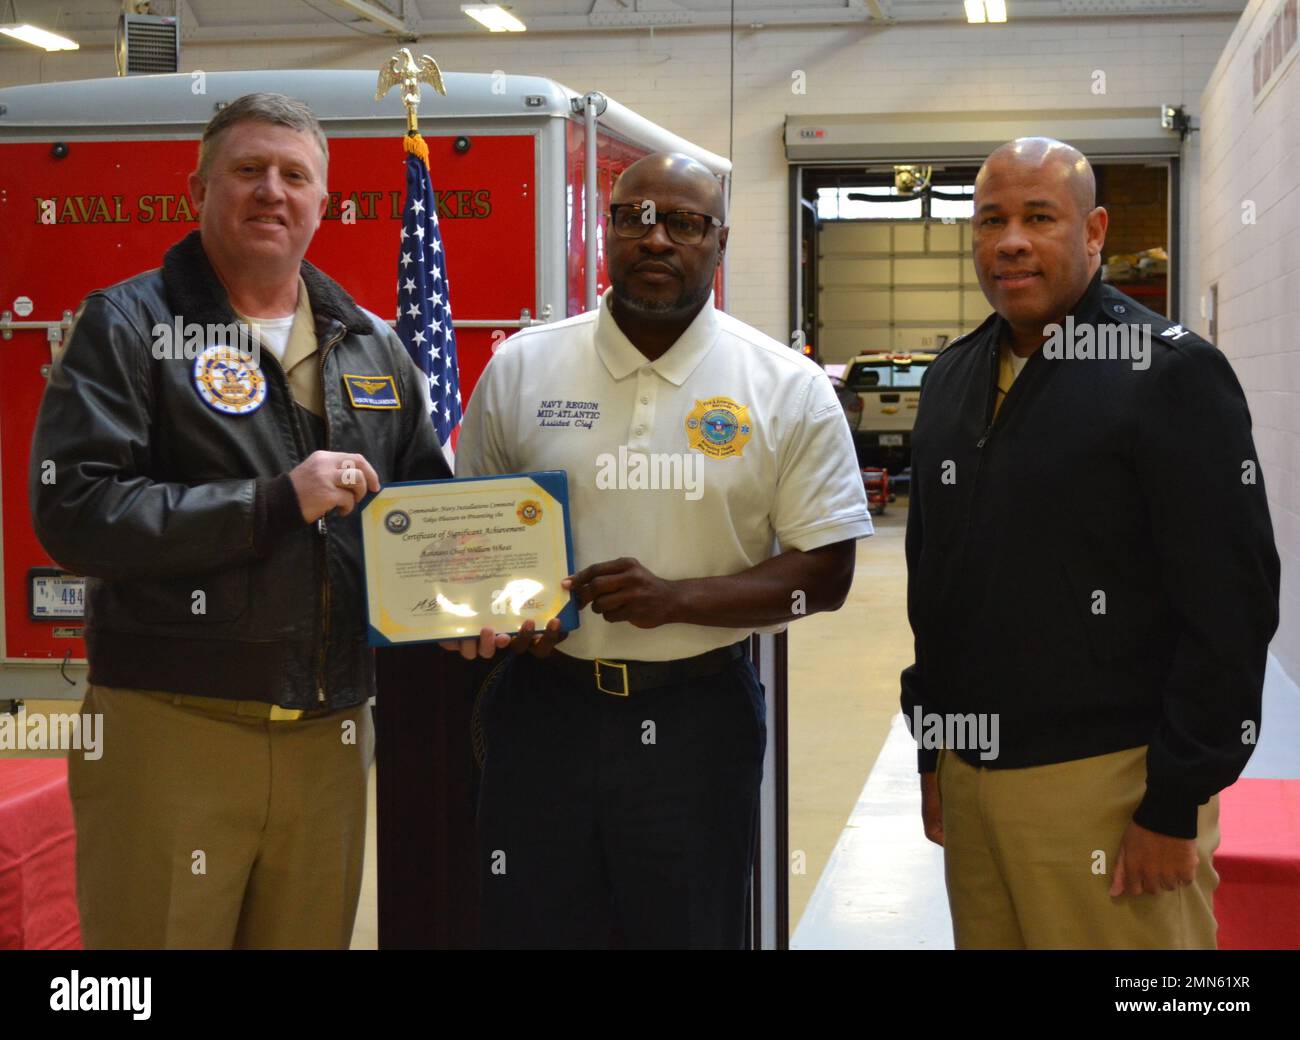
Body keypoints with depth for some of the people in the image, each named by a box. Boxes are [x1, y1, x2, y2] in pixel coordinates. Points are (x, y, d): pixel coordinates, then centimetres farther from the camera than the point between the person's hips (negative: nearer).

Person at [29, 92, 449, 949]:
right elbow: (74, 511, -15)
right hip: (170, 732, -5)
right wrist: (276, 501, -19)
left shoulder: (372, 346, 13)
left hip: (331, 739, 5)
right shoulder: (129, 325, -3)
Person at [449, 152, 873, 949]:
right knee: (529, 922, 10)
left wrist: (679, 598, -17)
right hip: (546, 706, 2)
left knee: (691, 926, 10)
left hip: (699, 713, -1)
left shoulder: (788, 388, -3)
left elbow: (825, 574, -4)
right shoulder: (520, 368, 3)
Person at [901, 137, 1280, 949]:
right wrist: (932, 748, 16)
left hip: (1106, 782, -6)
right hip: (971, 771, 6)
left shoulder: (1171, 373, -10)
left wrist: (1175, 804, -15)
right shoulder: (952, 378, 11)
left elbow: (1229, 607, -14)